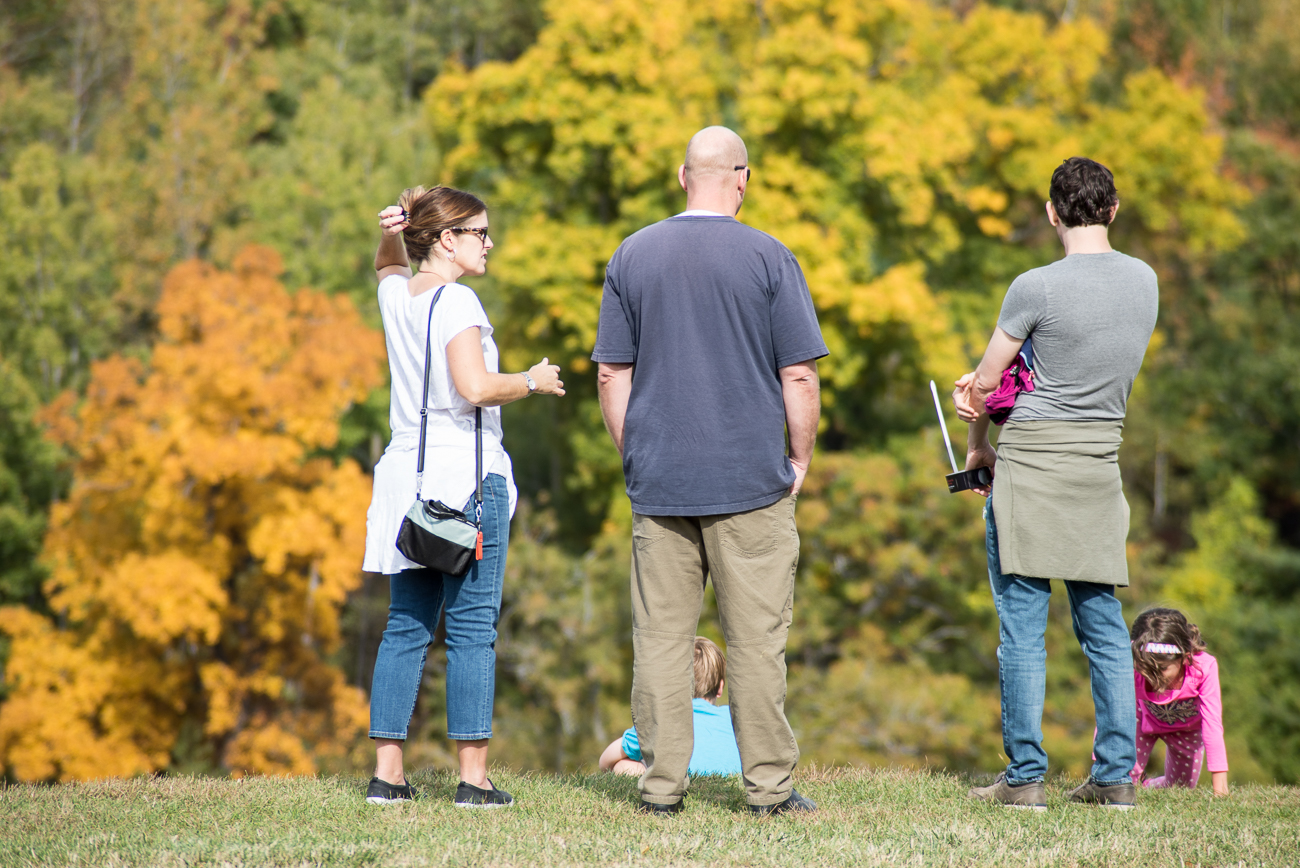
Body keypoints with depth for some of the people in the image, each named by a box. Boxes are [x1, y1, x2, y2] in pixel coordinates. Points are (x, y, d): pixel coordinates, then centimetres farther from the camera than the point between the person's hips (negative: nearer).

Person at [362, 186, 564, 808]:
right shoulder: (456, 301, -11)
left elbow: (389, 267, 37)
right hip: (465, 474, -7)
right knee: (472, 627, -4)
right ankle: (473, 779, -5)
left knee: (407, 626, 9)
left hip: (407, 471, 8)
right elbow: (475, 388, -22)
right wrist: (533, 381, -4)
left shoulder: (395, 294, 11)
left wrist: (393, 235, 15)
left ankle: (387, 774, 6)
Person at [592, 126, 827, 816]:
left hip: (657, 477, 3)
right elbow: (799, 376, -5)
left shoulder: (632, 256, 5)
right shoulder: (768, 258, -4)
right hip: (752, 478, -2)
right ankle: (768, 785, 4)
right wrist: (800, 459, 6)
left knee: (661, 635, 5)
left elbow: (611, 376, 6)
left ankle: (661, 784, 5)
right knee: (756, 637, 1)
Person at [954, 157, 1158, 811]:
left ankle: (1025, 776, -1)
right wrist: (985, 382, 4)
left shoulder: (1036, 287, -13)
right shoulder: (1144, 281, 5)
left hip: (1030, 463, -5)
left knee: (1023, 627, -1)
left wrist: (977, 446, 16)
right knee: (1103, 626, 9)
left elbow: (983, 384, -3)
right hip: (1101, 464, 5)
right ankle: (1115, 776, 8)